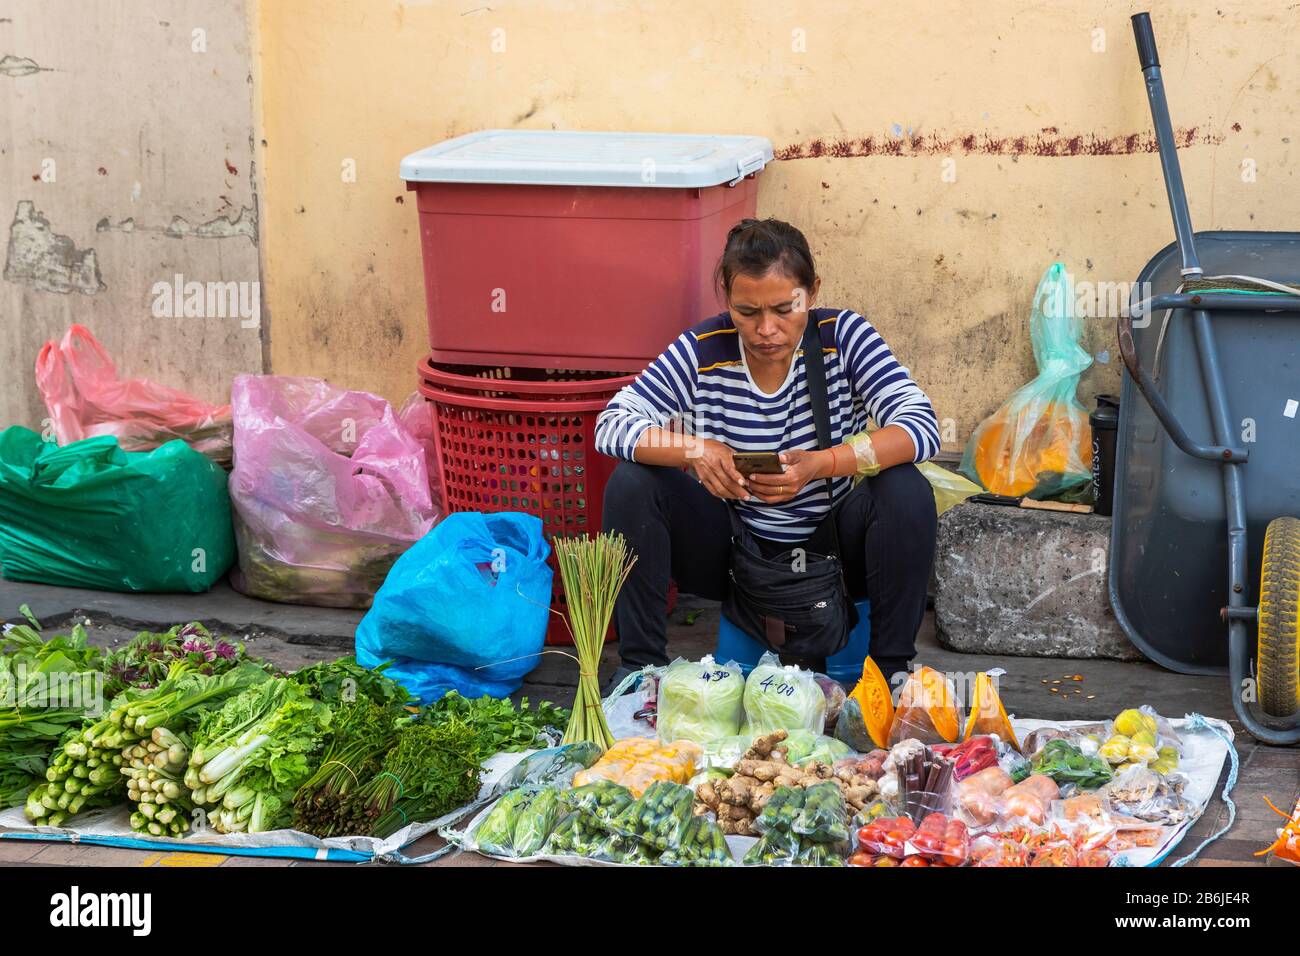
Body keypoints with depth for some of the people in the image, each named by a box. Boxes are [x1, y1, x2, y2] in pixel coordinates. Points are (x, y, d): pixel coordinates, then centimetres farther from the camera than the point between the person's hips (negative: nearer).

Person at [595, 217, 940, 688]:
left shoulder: (843, 336, -13)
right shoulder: (703, 350, -12)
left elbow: (922, 427, -24)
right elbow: (611, 424, -18)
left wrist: (821, 464, -40)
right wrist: (693, 450, -38)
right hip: (730, 550, 1)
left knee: (906, 491, -28)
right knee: (631, 482, -21)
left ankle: (891, 667, -12)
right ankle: (642, 663, -8)